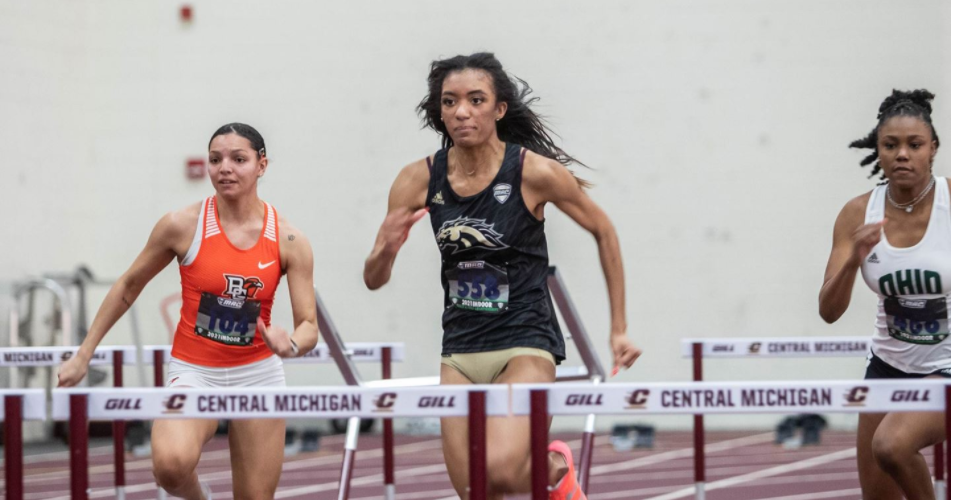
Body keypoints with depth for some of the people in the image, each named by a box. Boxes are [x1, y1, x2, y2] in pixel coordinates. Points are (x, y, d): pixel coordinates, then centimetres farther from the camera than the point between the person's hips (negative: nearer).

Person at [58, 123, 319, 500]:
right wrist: (83, 355, 4)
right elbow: (129, 287, 4)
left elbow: (309, 325, -5)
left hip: (258, 374, 2)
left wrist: (292, 345, -29)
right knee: (171, 464, -32)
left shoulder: (289, 240, -7)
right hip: (193, 371, -2)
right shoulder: (183, 226, -10)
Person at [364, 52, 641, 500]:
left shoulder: (534, 171, -12)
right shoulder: (418, 181, -3)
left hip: (525, 344, -4)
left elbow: (603, 231, 4)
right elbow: (374, 280, 2)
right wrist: (386, 250, -22)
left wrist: (619, 329, 5)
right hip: (460, 350, 4)